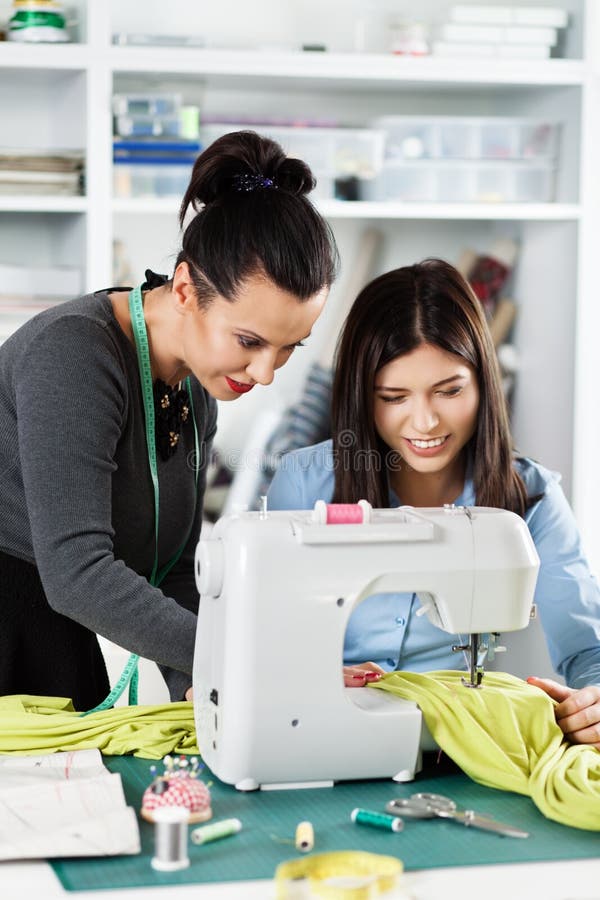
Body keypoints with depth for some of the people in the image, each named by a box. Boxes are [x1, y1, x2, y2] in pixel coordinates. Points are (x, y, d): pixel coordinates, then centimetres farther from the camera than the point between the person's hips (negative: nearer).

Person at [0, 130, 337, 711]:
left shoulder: (197, 389, 4)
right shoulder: (74, 353, -22)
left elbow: (172, 568, 5)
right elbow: (76, 571, -29)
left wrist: (194, 685, -12)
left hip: (62, 642, 7)